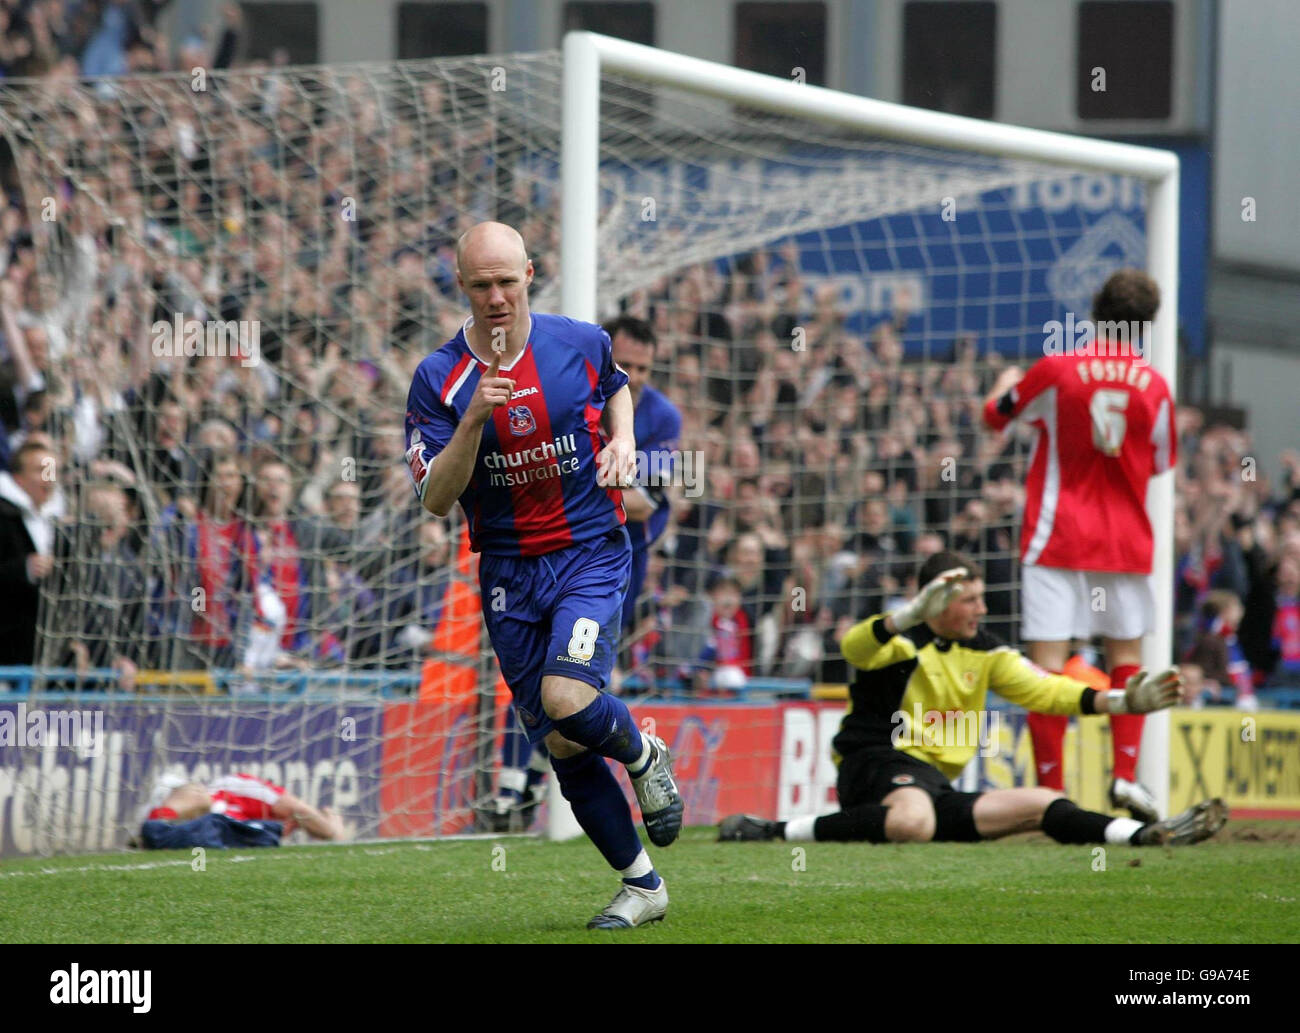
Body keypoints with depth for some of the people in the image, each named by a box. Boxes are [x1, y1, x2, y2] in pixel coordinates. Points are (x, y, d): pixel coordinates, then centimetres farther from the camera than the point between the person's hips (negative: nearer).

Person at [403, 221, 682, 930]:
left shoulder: (581, 343, -3)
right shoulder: (439, 380, -7)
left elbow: (616, 387, 22)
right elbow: (435, 499, -13)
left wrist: (622, 440, 2)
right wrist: (473, 419, -26)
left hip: (591, 553, -2)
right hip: (508, 574, 2)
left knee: (566, 699, -26)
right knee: (562, 751, 2)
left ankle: (643, 756, 8)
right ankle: (642, 885, 18)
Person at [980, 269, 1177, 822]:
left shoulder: (1056, 371, -7)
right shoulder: (1154, 386, -2)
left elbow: (996, 415, 9)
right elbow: (1160, 463, 11)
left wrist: (1007, 381, 30)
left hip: (1057, 537, -2)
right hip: (1126, 539, 2)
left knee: (1048, 663, -2)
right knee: (1125, 658, 16)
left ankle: (1052, 790, -7)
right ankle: (1126, 775, 5)